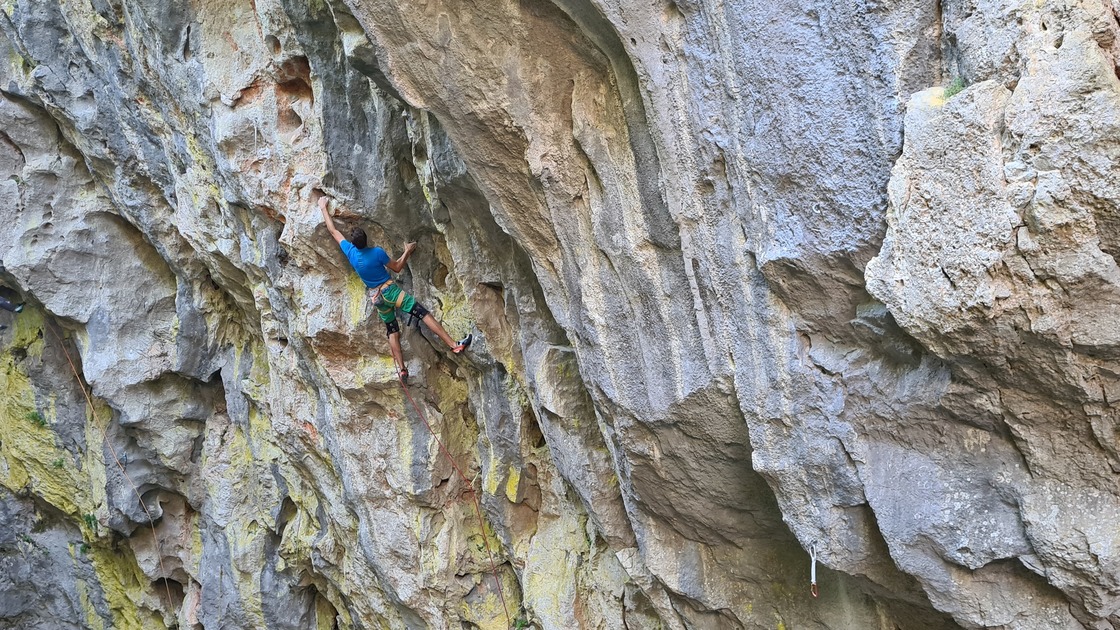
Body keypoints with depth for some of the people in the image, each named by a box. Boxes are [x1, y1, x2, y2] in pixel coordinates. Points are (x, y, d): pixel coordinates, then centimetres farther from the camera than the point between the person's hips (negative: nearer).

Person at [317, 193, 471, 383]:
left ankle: (402, 370, 6)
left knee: (392, 331, 13)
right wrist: (407, 252, 9)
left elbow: (333, 230, 5)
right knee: (424, 314, -10)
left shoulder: (350, 251, -7)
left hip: (375, 297, 5)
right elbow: (397, 268, -3)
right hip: (390, 290, -5)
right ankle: (454, 345, -19)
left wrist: (323, 208, 14)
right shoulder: (377, 252, -17)